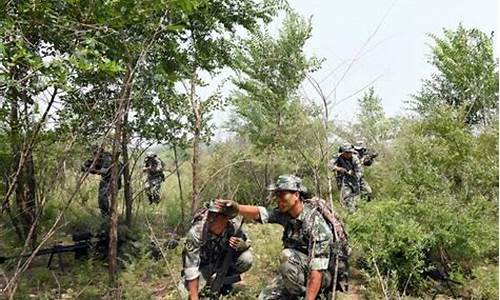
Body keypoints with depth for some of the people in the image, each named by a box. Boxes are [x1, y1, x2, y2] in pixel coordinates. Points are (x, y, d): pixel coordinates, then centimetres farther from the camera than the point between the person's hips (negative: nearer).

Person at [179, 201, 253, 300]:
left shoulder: (233, 227, -24)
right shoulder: (195, 232, -32)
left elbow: (247, 243, -7)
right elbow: (191, 267, -31)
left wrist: (239, 245, -32)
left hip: (223, 261, 2)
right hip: (202, 265, -2)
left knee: (246, 258, -24)